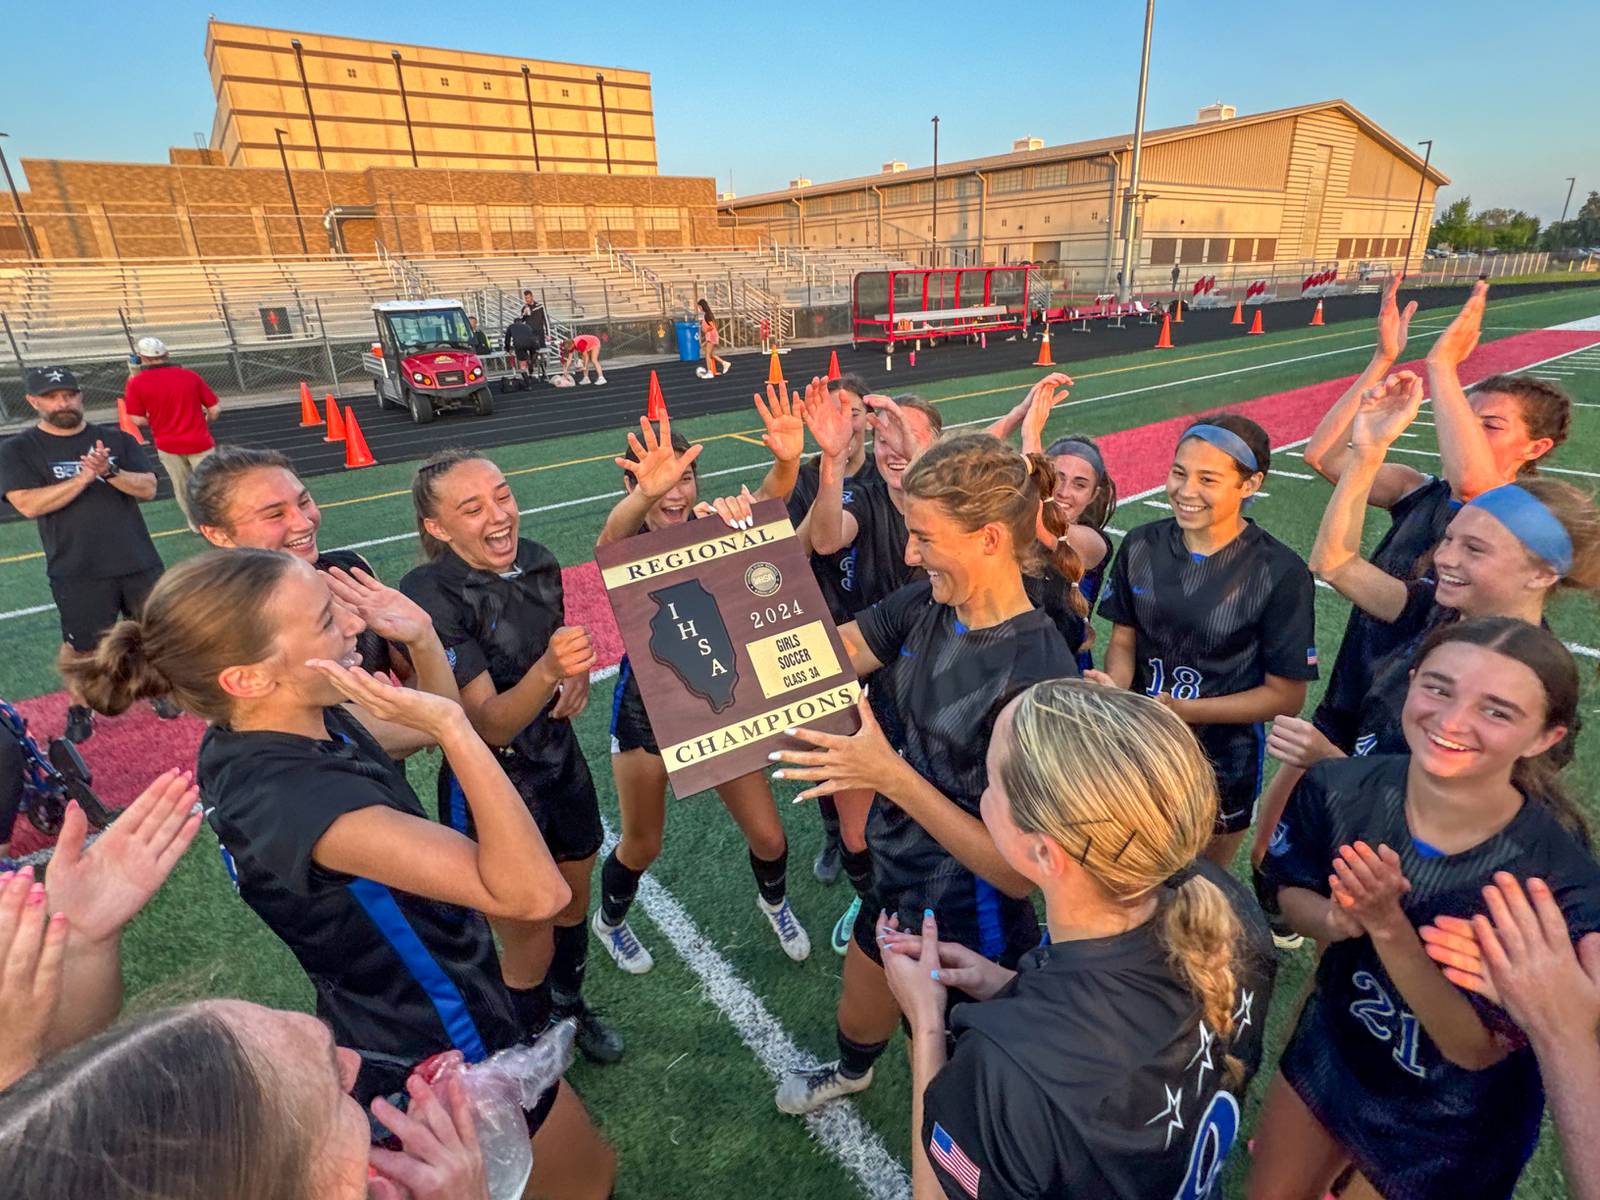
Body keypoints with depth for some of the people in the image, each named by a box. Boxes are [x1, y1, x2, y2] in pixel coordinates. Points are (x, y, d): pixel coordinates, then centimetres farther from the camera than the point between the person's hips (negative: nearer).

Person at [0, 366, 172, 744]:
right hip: (77, 572, -2)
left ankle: (160, 689, 33)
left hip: (139, 563, 2)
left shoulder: (116, 440, 5)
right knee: (81, 645, 6)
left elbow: (148, 489, -4)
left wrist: (109, 472, -21)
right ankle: (79, 710, 25)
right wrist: (85, 476, -19)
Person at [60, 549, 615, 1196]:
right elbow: (534, 892, -40)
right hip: (444, 1058, -8)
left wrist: (421, 638, -12)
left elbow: (437, 728, 6)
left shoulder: (278, 732, -9)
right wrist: (450, 723, -43)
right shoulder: (298, 794, -37)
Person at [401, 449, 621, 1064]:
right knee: (530, 944, 10)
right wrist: (547, 670, -45)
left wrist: (577, 678, -8)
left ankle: (569, 1006, 53)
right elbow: (490, 723, -27)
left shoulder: (537, 561, -7)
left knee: (575, 902, 24)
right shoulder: (430, 595, -24)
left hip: (561, 760, 6)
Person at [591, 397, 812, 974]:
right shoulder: (627, 544, -16)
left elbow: (769, 498, -28)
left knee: (767, 835, 8)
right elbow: (613, 533, -42)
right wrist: (646, 493, -65)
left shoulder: (711, 527, -9)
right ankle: (609, 920, 50)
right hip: (648, 704, -2)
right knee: (642, 844, 15)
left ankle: (774, 901, 45)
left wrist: (786, 461, -52)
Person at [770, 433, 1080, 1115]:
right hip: (897, 883, 7)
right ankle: (850, 1075, 69)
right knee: (859, 1015, 35)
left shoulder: (1038, 675, -33)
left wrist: (891, 776, -35)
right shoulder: (924, 605, -13)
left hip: (970, 930, -7)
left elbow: (1019, 870, -29)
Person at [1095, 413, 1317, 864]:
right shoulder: (1141, 546, -8)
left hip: (1222, 762, -2)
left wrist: (1182, 710, -23)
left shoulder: (1280, 573, -17)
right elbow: (1123, 642, 1)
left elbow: (1286, 695, -13)